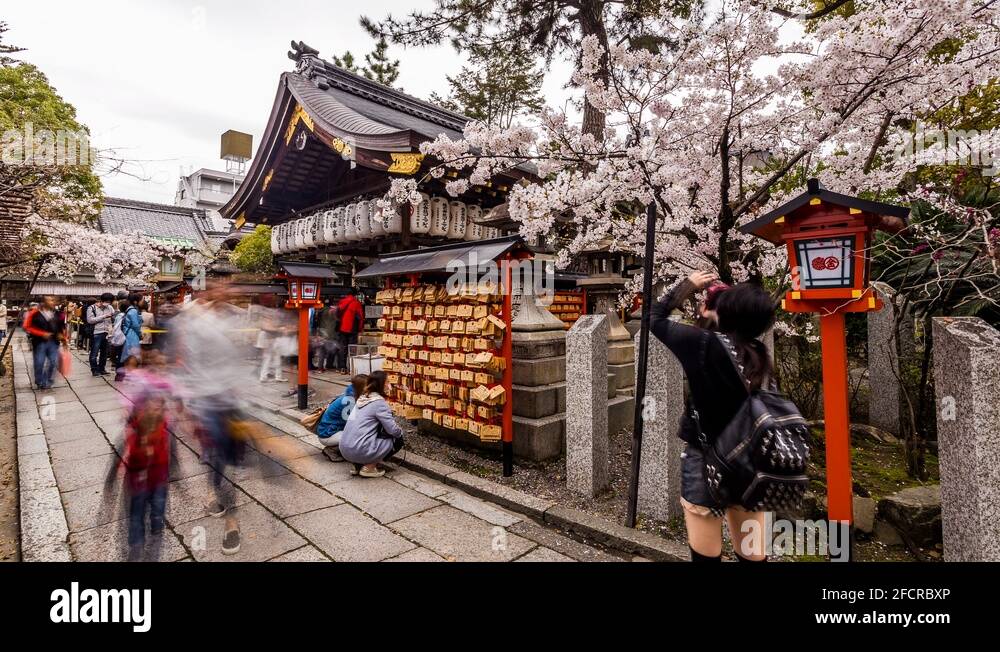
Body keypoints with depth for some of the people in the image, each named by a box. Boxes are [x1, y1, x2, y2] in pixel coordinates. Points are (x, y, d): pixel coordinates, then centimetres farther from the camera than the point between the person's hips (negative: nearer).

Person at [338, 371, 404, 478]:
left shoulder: (362, 398, 11)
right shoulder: (379, 402, -12)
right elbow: (393, 430, -11)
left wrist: (394, 427, 19)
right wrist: (400, 431, 11)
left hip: (344, 449, 8)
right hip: (359, 451, -8)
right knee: (398, 440, 8)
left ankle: (358, 465, 14)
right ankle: (369, 467, 1)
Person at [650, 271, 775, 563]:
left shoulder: (702, 343, -17)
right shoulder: (759, 355, -3)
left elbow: (655, 319, -4)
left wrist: (688, 285, 7)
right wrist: (714, 319, 17)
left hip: (705, 461, -5)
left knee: (706, 554, 9)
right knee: (753, 554, 17)